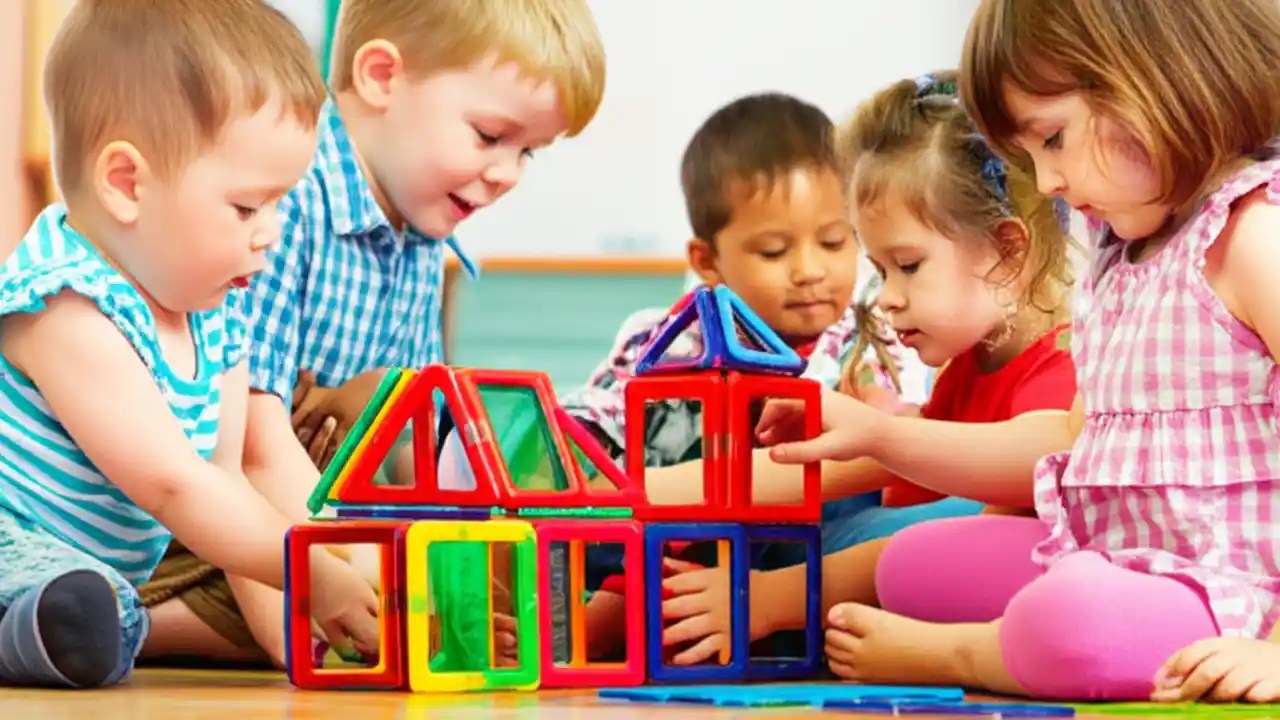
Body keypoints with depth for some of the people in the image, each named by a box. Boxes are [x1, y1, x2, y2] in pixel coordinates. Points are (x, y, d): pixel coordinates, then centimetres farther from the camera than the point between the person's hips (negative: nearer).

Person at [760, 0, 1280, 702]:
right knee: (918, 561, 18)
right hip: (1122, 566, 10)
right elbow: (1076, 438, 24)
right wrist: (877, 433, 19)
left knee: (1074, 618, -35)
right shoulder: (1123, 254, 16)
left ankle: (936, 653, -7)